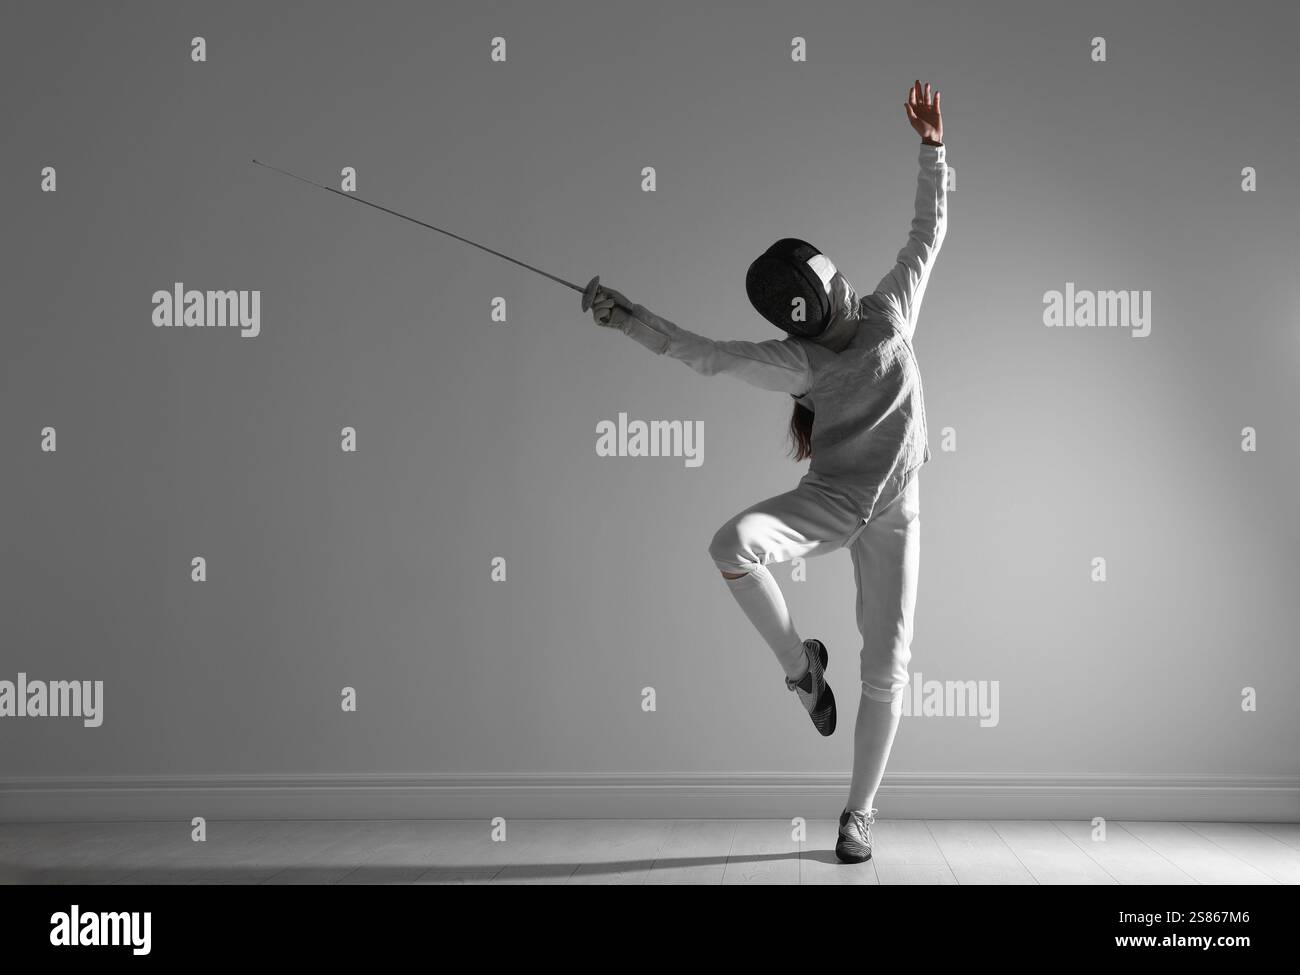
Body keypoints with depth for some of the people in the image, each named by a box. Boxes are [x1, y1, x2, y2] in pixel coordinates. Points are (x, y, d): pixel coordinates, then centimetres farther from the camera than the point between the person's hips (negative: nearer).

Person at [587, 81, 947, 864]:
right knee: (732, 545, -33)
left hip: (892, 514, 1)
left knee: (887, 670, -4)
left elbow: (930, 231, 4)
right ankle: (800, 663, -6)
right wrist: (629, 318, -14)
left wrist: (933, 146, -2)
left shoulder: (889, 312, -3)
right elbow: (706, 354, -10)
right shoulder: (797, 361, -11)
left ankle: (859, 812, 15)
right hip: (828, 499, -1)